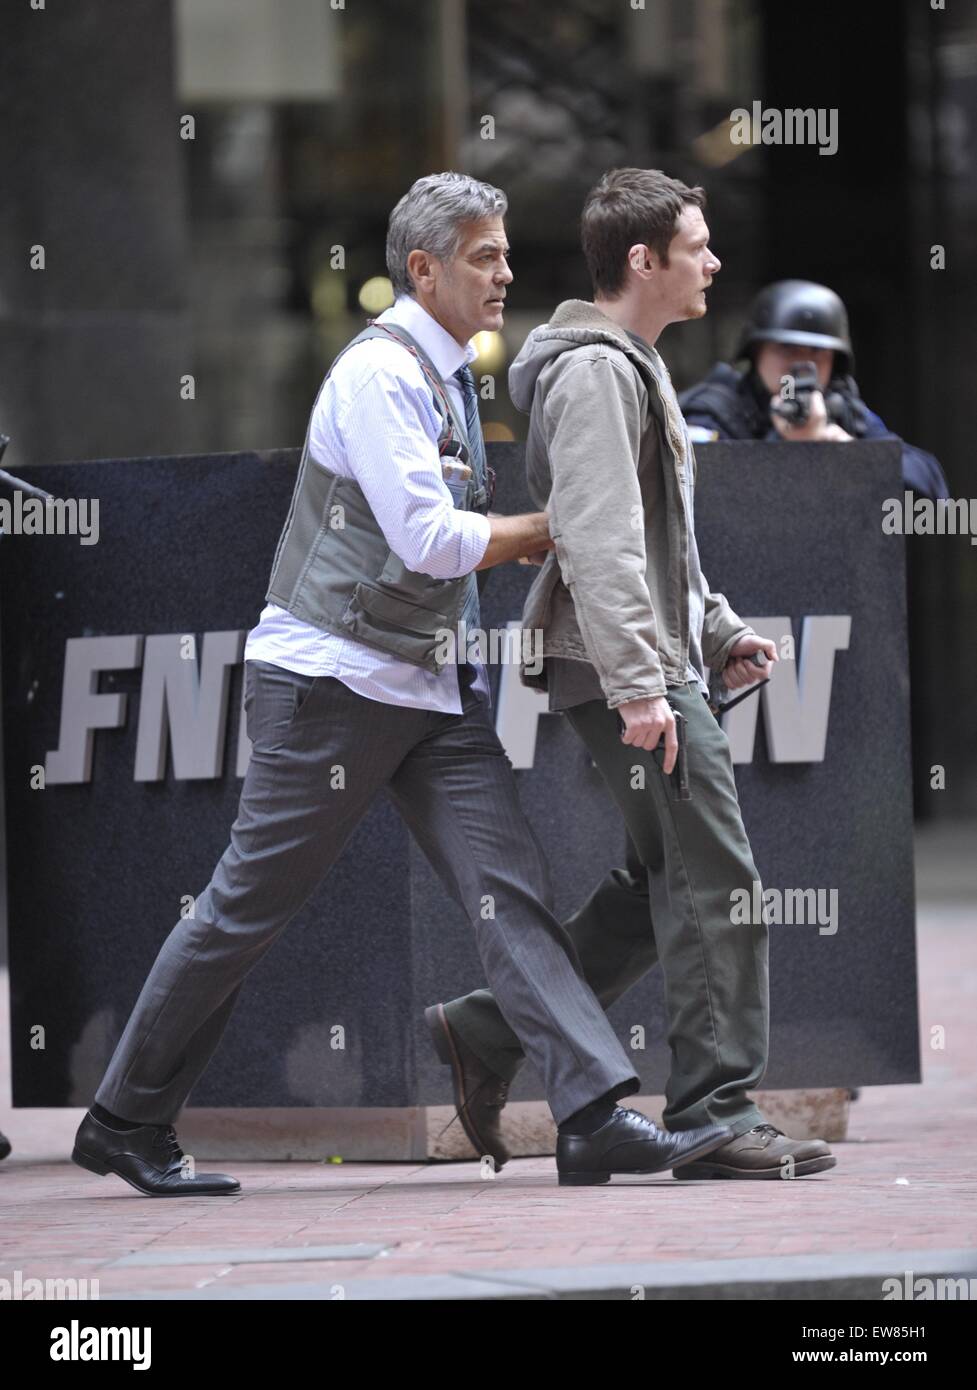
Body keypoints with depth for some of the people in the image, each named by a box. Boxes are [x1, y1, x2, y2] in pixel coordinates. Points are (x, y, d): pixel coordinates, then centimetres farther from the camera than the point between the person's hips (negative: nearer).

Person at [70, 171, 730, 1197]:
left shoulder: (448, 376, 16)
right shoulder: (380, 372, -14)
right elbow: (429, 540, -21)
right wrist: (553, 528, -10)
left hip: (430, 685, 9)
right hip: (334, 679, -8)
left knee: (508, 884, -6)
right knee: (248, 906, 0)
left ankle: (595, 1117, -14)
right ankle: (124, 1122, 12)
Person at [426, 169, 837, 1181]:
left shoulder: (633, 366, 21)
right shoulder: (594, 372, -13)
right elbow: (598, 540, -22)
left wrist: (718, 630, 21)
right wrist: (638, 683, -27)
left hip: (658, 662, 11)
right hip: (622, 667, -11)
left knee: (666, 885, 13)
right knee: (716, 878, -9)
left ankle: (486, 1033, 16)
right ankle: (715, 1115, -7)